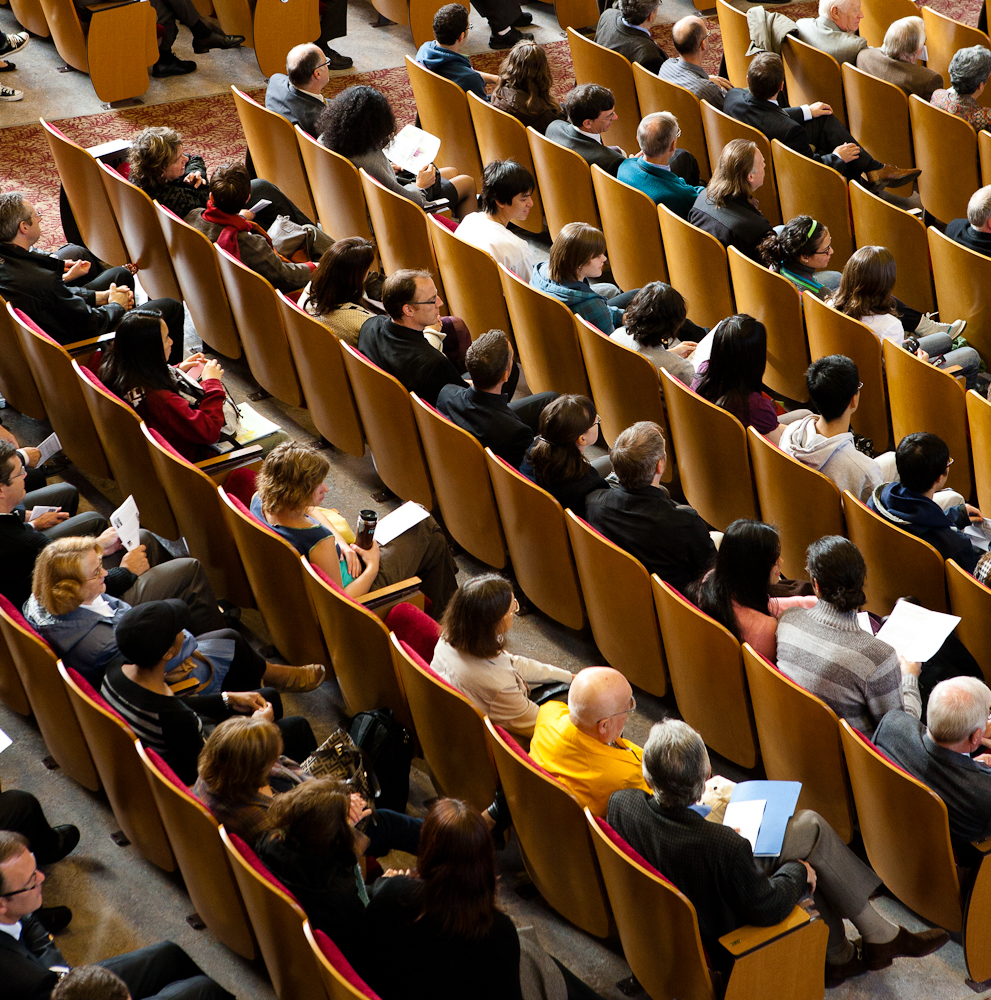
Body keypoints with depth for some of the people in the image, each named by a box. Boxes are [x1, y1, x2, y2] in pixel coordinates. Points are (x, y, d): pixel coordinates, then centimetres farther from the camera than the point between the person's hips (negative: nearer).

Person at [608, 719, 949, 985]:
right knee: (812, 829, 4)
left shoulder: (621, 803, -23)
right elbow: (767, 908, -24)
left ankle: (837, 958, 28)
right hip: (719, 944, -6)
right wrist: (796, 871, -6)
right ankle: (879, 936, 22)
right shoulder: (724, 846, -40)